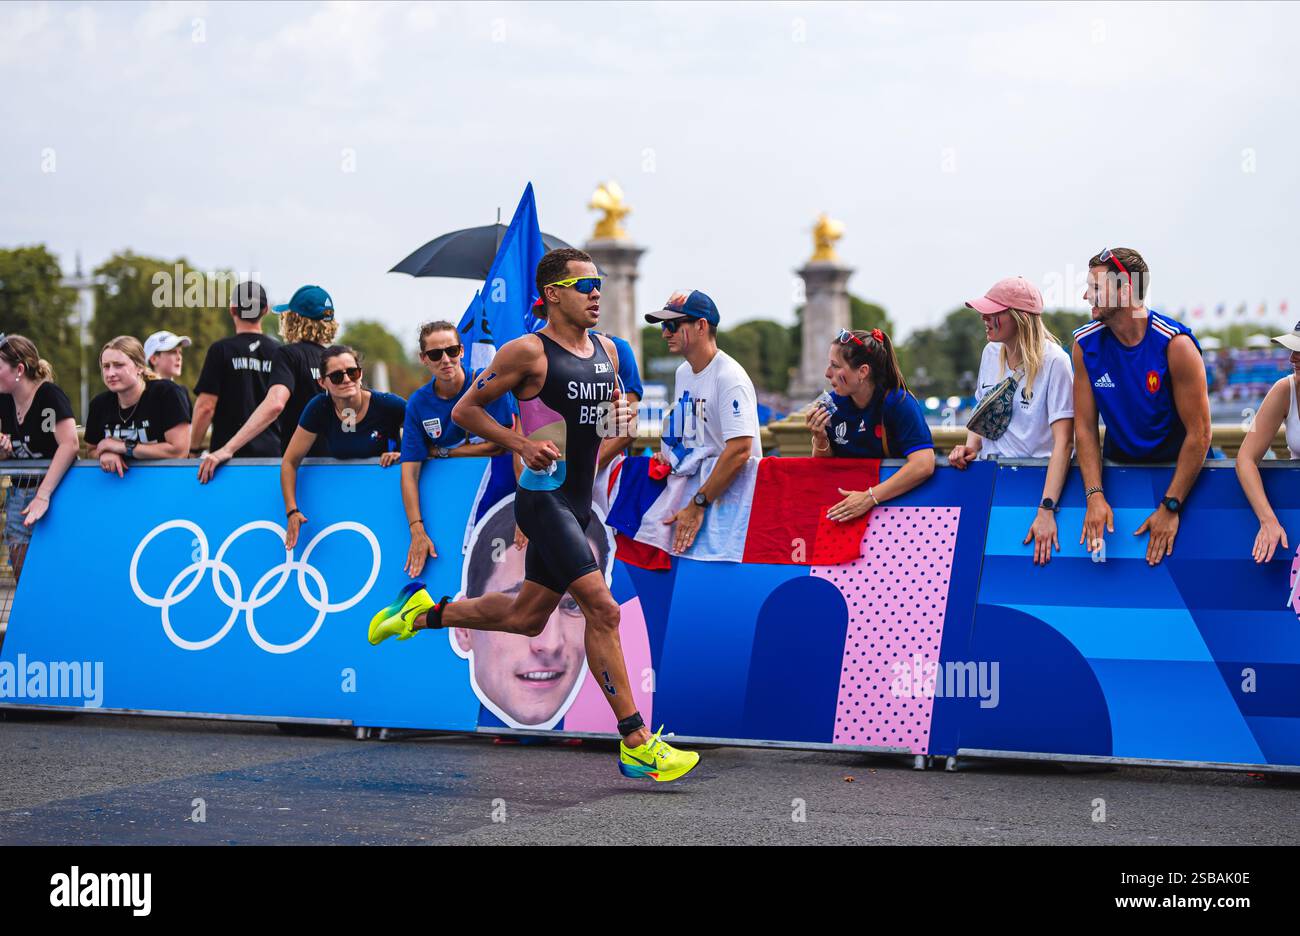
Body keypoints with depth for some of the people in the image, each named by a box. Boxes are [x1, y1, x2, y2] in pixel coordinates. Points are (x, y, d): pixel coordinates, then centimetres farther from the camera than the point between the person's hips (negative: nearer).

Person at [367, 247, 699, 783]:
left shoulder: (607, 351, 11)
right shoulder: (528, 352, -10)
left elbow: (611, 410, 26)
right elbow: (465, 411, -5)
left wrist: (621, 418, 1)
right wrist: (522, 445, -15)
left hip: (578, 502, 9)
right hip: (544, 498, -9)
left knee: (526, 617, 17)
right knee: (602, 609, -14)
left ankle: (425, 612, 37)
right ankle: (636, 744, -10)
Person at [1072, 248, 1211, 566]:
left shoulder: (1176, 344, -18)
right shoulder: (1085, 343, -6)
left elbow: (1199, 434, -16)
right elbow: (1085, 426, -4)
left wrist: (1170, 507, -19)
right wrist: (1094, 495, -17)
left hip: (1176, 468, -3)